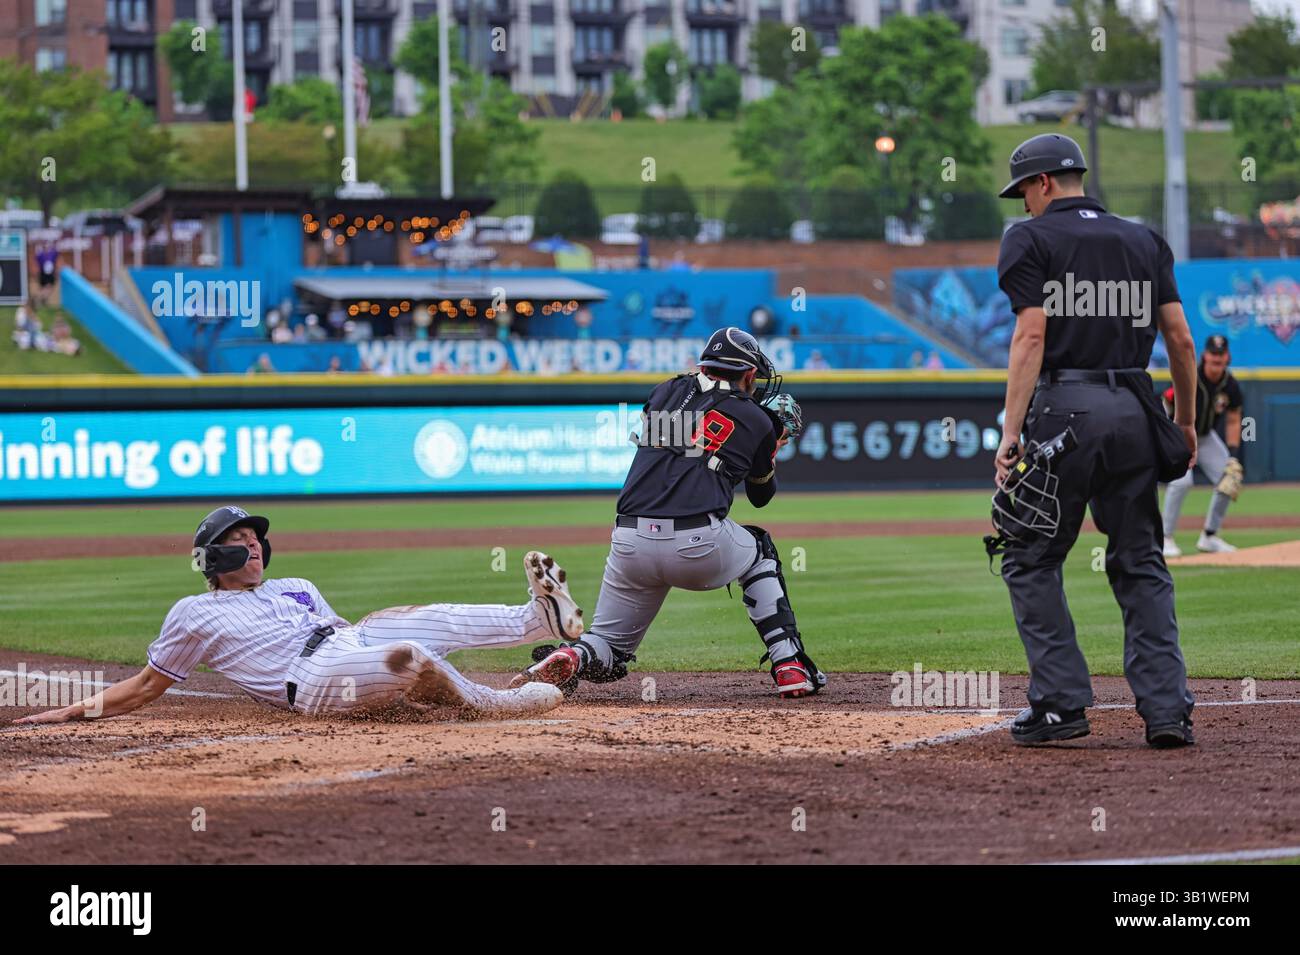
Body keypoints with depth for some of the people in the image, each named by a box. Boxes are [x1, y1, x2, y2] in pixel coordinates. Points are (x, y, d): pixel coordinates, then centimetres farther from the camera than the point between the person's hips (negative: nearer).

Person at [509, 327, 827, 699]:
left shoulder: (666, 392, 19)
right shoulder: (757, 420, 14)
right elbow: (761, 496, 29)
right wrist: (773, 444, 46)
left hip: (630, 543, 2)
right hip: (701, 545, -2)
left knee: (608, 644, 21)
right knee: (760, 553, 32)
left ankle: (568, 660, -17)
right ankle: (790, 668, 20)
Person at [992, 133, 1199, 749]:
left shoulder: (1030, 239, 1)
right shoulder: (1144, 241, 15)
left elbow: (1031, 335, -11)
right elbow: (1180, 336, 10)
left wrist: (1011, 431, -14)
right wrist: (1186, 420, 21)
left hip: (1062, 409, -4)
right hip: (1134, 412, 4)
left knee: (1029, 559, 6)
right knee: (1140, 564, 9)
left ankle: (1061, 703, -2)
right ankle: (1167, 709, -1)